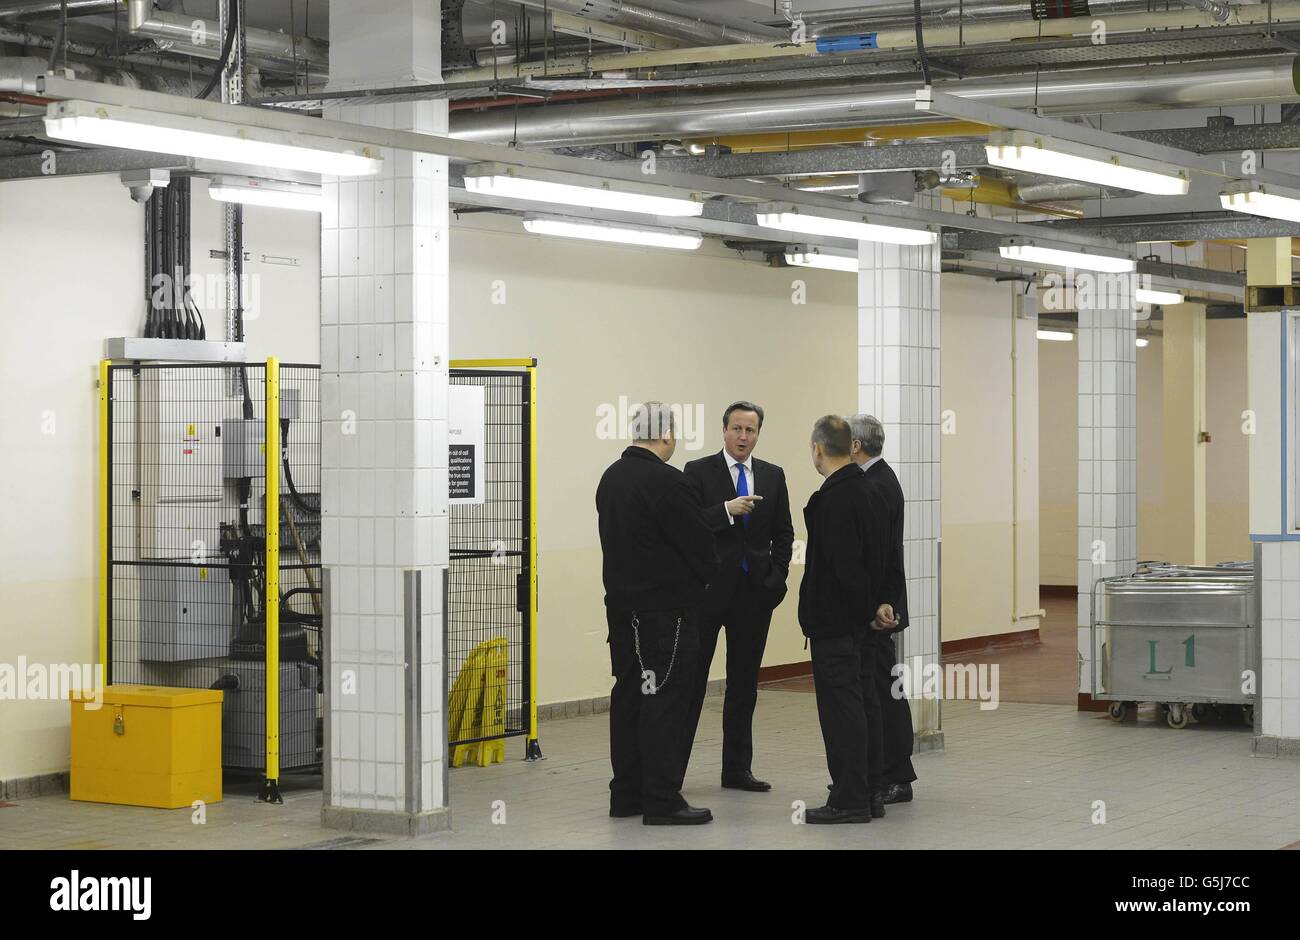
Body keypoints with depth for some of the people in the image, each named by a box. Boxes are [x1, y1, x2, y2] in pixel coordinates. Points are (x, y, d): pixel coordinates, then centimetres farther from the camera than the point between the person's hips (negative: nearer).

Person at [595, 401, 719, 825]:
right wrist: (706, 576, 7)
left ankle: (627, 792, 19)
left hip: (621, 603, 9)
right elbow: (697, 541, -13)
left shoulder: (611, 477, 10)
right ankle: (662, 800, -6)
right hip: (666, 607, -9)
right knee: (665, 699, -6)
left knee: (628, 695, 13)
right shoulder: (667, 482, -18)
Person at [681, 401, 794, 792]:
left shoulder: (773, 476, 10)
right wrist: (727, 510, -24)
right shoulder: (699, 471, -3)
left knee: (744, 683, 9)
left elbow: (783, 533, 13)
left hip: (755, 593, 4)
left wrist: (776, 577, 3)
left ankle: (737, 768, 16)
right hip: (709, 589, -4)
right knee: (691, 680, -3)